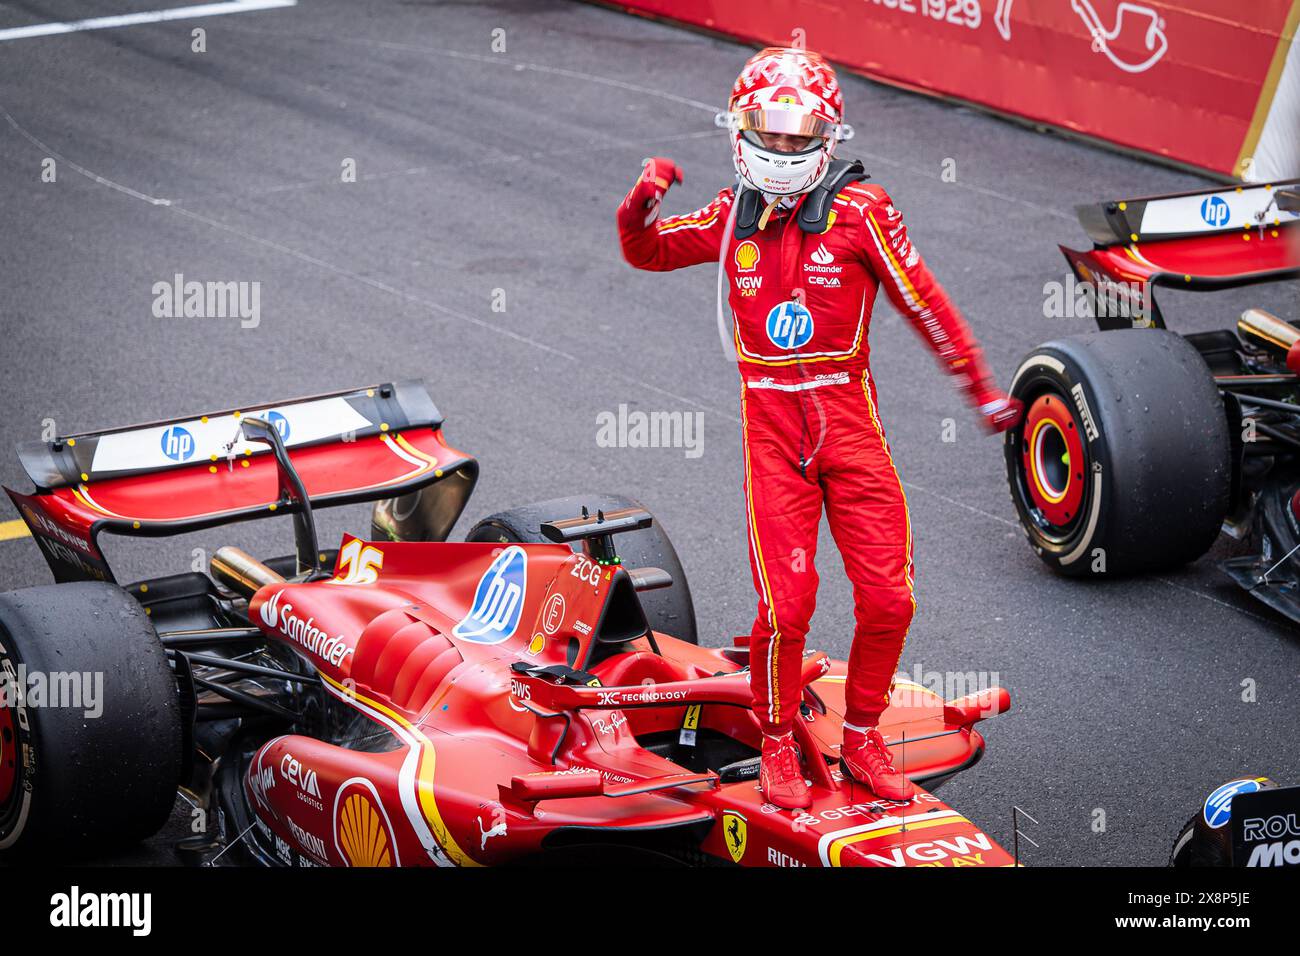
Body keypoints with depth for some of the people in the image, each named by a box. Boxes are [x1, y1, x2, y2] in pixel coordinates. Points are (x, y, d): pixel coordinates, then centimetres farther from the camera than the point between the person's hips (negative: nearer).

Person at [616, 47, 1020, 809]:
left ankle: (862, 738, 20)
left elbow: (926, 304, -1)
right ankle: (778, 744, 15)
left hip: (849, 417, -1)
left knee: (889, 598, -1)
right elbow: (646, 251, 18)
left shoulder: (858, 210, -5)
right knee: (786, 604, -6)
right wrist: (643, 201, -5)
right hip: (771, 423, 1)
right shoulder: (732, 216, 5)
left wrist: (983, 388, 2)